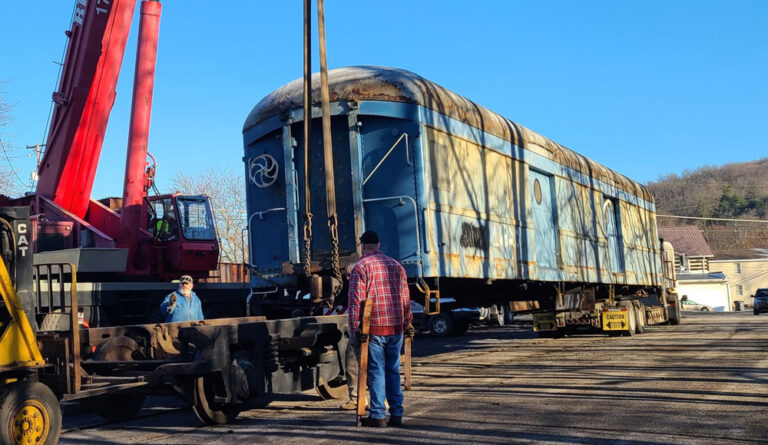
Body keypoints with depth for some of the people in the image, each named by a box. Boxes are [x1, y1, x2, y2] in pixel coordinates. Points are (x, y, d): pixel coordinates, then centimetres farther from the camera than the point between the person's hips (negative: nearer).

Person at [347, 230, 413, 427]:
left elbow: (356, 300, -12)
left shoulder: (361, 266, -5)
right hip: (396, 327, 5)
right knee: (393, 370, 11)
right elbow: (405, 298, 13)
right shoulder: (396, 265, 12)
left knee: (376, 371, 0)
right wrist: (407, 323, 19)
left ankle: (378, 415, 3)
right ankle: (396, 413, 12)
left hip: (374, 328, -5)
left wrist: (355, 327, -12)